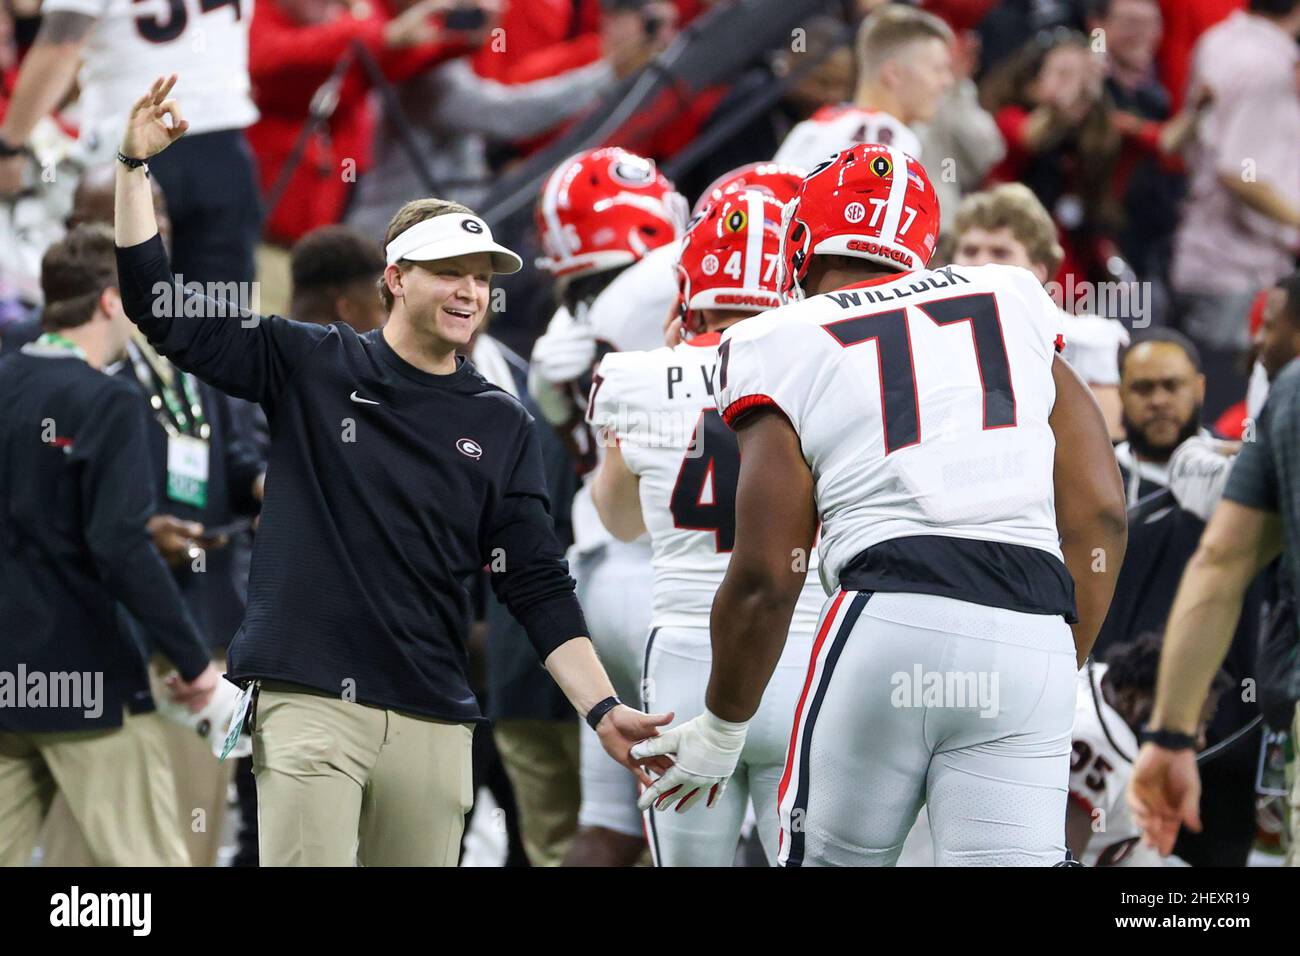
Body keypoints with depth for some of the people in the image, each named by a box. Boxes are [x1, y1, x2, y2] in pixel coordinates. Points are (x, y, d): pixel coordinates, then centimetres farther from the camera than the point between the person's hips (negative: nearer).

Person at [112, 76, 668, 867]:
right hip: (308, 702, -3)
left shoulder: (502, 428, 13)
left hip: (433, 720, 3)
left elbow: (537, 586, 10)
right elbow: (165, 312, 4)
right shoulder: (313, 367, 7)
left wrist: (602, 708, -2)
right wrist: (136, 168, -4)